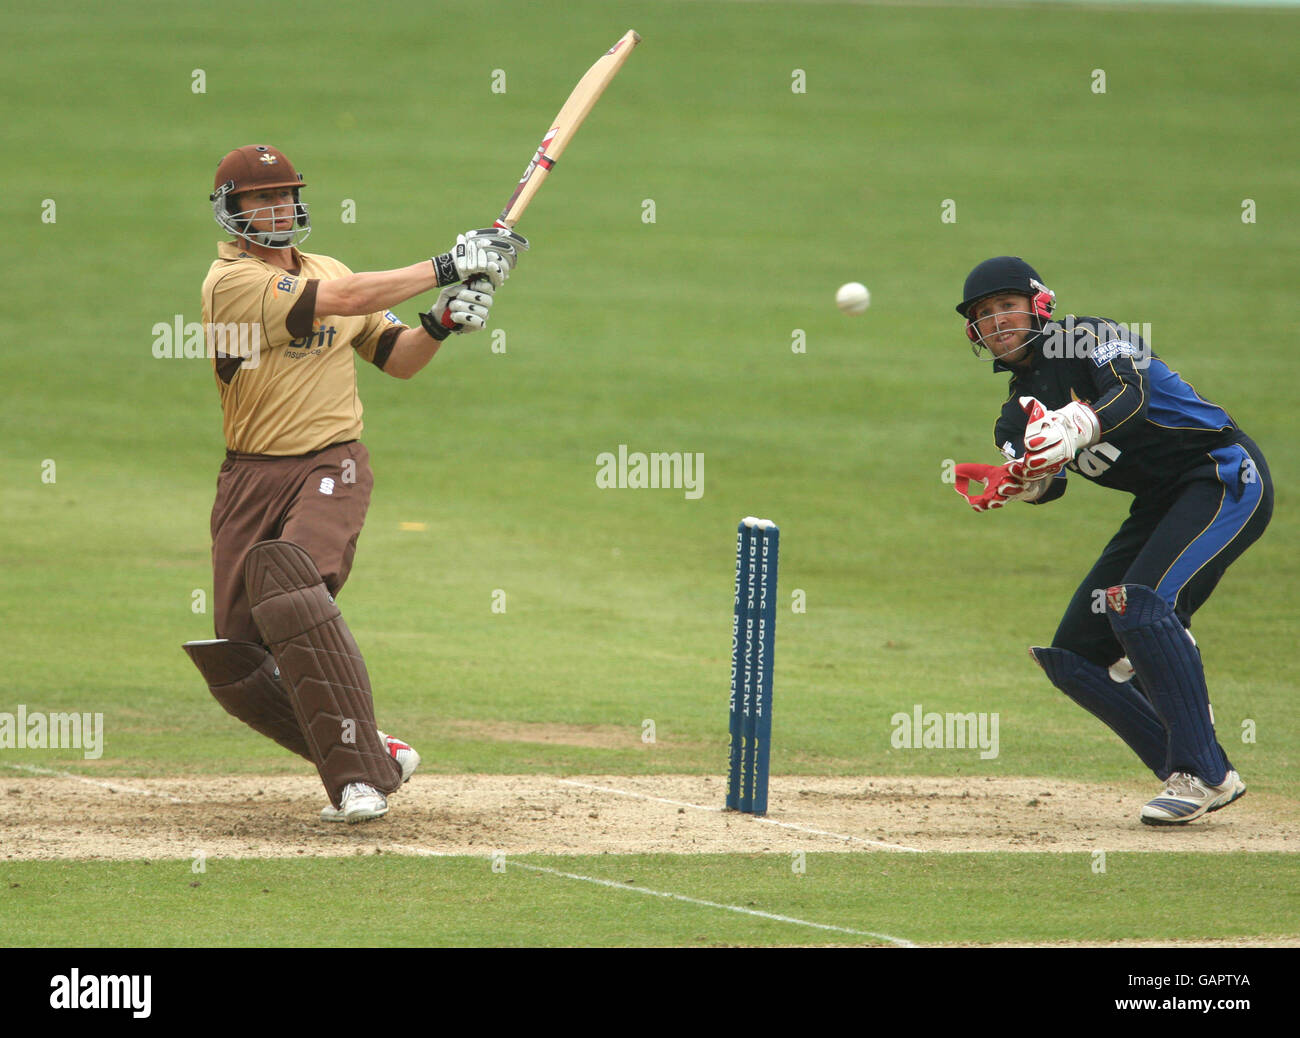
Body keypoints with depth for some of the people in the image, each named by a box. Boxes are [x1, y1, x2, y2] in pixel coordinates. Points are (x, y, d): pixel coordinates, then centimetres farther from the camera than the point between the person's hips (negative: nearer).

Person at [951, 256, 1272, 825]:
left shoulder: (1088, 337, -10)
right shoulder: (1017, 414, 11)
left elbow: (1132, 393, -30)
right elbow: (1047, 483, -6)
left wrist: (1077, 428, -49)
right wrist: (1015, 482, -29)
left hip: (1226, 477, -9)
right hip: (1158, 503, 9)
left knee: (1140, 603, -29)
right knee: (1075, 655, 3)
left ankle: (1200, 773, -24)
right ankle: (1203, 780, 3)